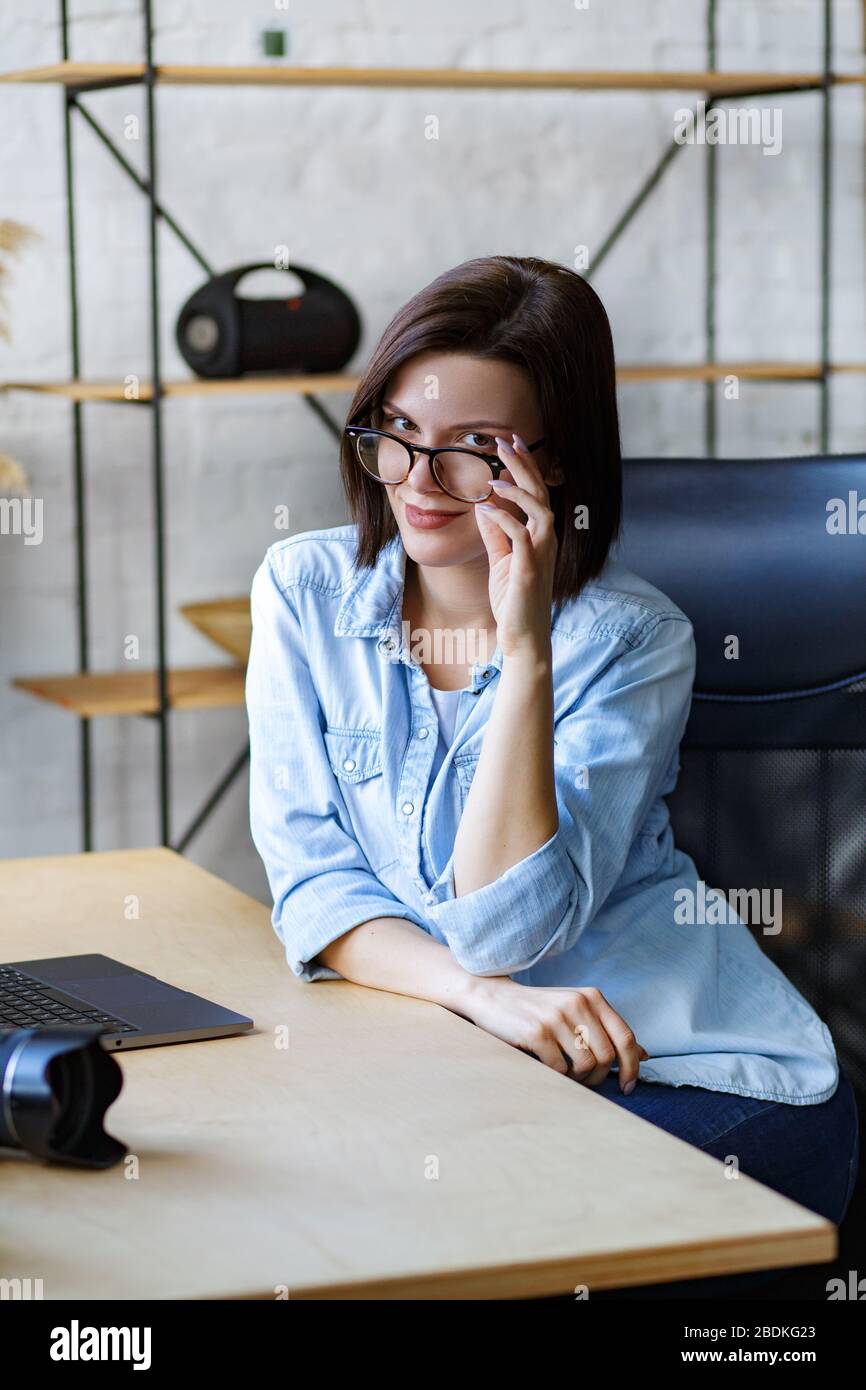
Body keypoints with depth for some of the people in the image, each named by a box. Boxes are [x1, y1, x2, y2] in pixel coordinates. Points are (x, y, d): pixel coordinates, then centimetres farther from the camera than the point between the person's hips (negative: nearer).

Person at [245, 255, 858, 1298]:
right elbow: (313, 880, -4)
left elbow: (502, 928, -19)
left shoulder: (632, 641, -8)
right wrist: (483, 994, -21)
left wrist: (524, 650, -24)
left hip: (706, 1089, -3)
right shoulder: (305, 589, 2)